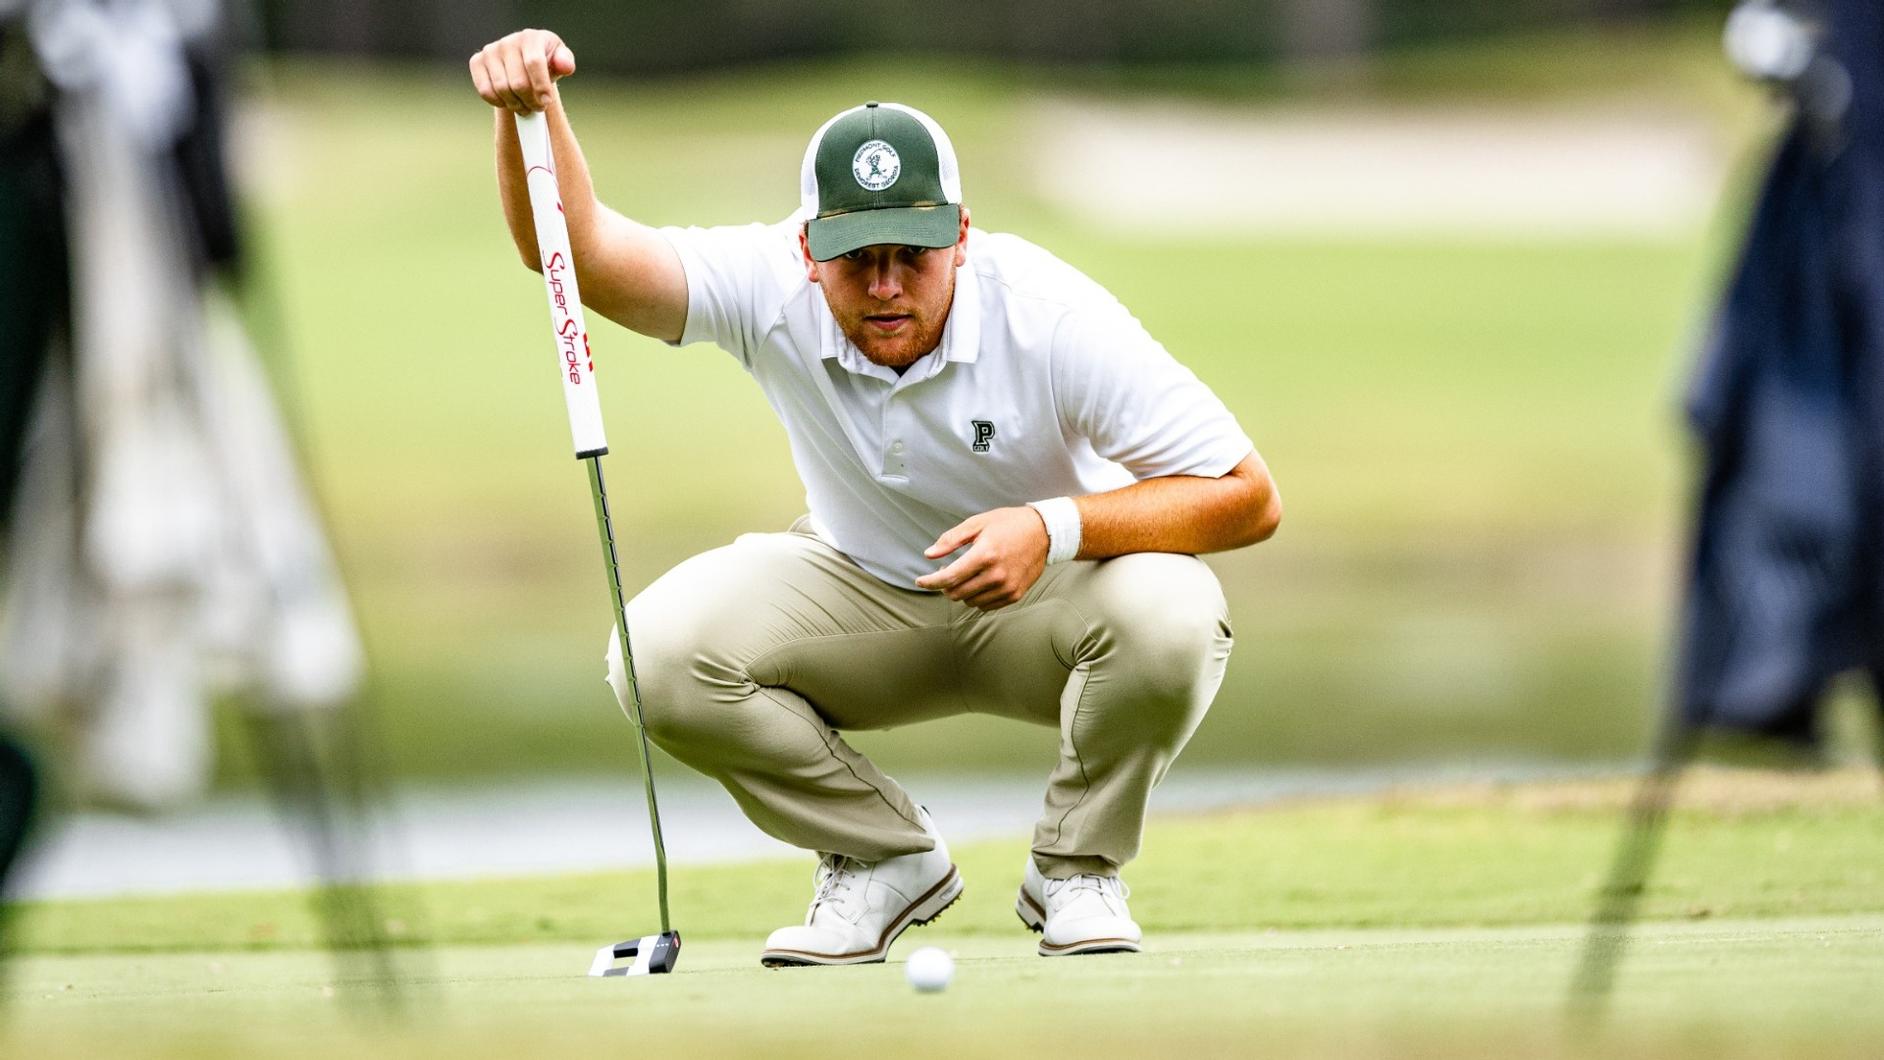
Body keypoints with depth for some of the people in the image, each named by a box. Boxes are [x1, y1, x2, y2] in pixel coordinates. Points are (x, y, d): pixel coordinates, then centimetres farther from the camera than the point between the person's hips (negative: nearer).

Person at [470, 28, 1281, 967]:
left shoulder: (1050, 315, -29)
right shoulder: (773, 290, -22)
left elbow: (1250, 499, -28)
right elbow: (580, 253, -34)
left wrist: (1057, 529, -40)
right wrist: (532, 112, -52)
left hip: (1047, 599, -2)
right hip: (865, 595, 2)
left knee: (1166, 610, -37)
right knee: (660, 652, -24)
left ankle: (1074, 871, -8)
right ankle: (885, 859, 0)